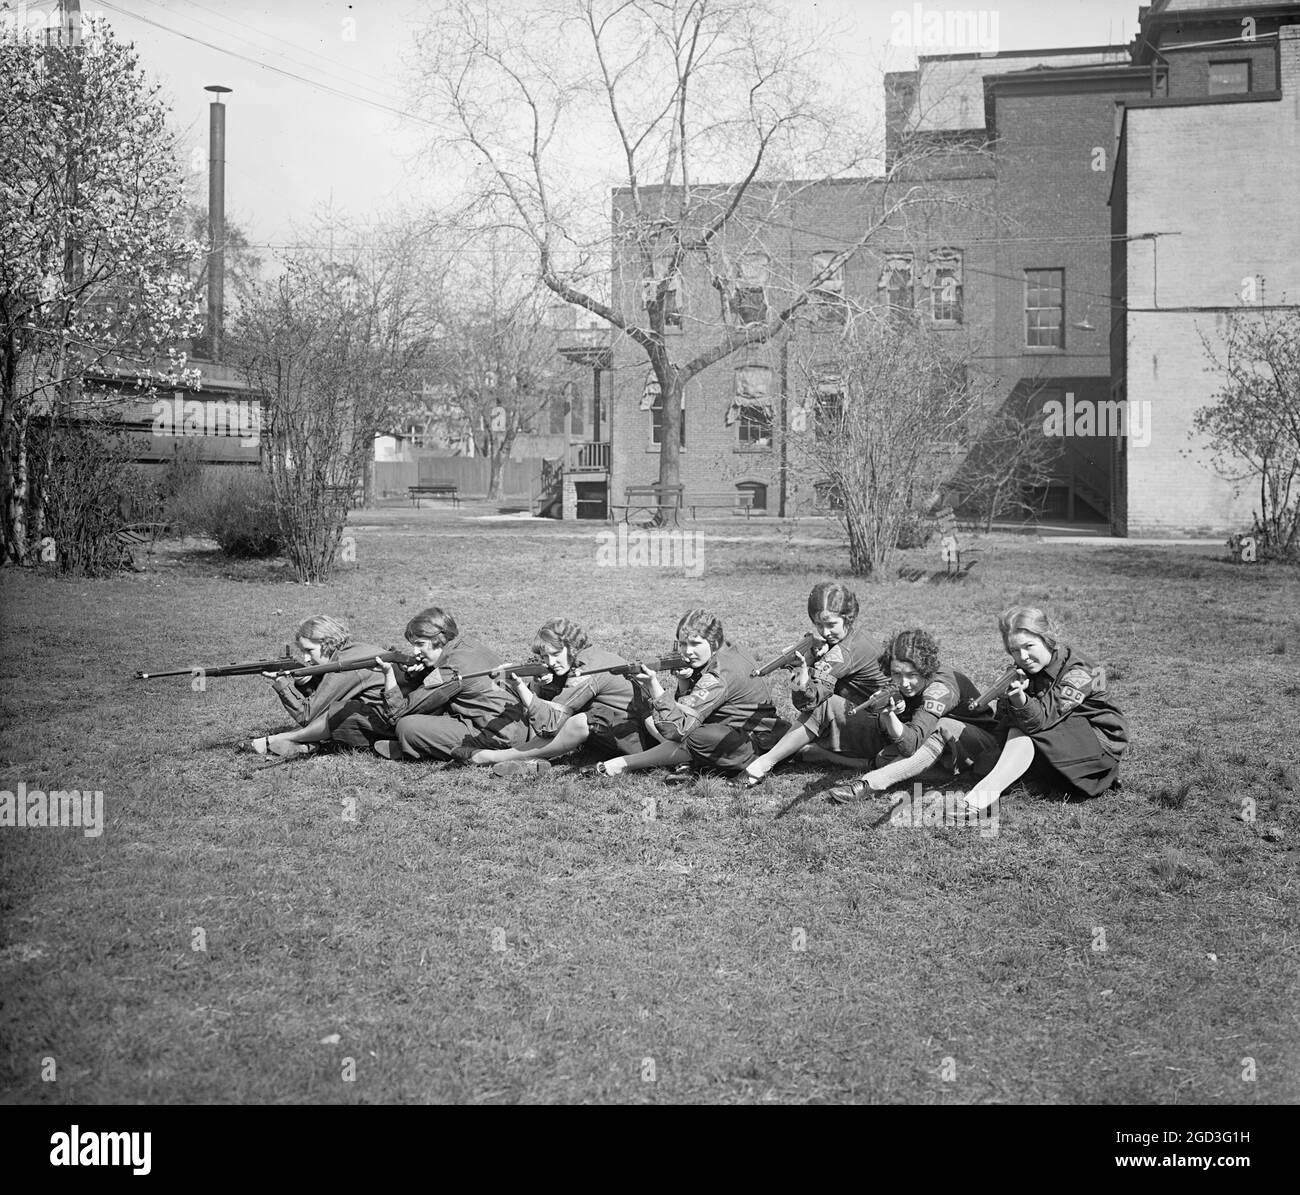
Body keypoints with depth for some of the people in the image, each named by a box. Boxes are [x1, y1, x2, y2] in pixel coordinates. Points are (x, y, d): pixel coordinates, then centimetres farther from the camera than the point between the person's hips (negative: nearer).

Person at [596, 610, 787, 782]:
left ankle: (626, 764, -20)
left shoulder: (718, 677, -25)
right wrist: (683, 682, -16)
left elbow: (677, 729, -28)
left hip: (754, 744, -10)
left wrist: (654, 686, -35)